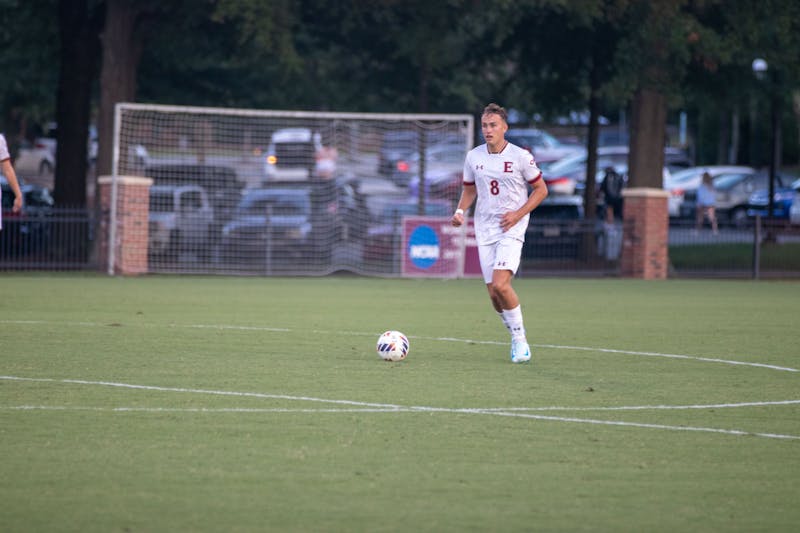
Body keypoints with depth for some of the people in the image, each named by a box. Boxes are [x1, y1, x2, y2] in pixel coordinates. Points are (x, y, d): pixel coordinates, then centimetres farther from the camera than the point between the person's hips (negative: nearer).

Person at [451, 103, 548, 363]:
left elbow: (541, 189, 2)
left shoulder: (521, 156, -7)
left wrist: (518, 214, -11)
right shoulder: (473, 156, 5)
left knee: (500, 284, -22)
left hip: (511, 229, -4)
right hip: (484, 230, 4)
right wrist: (460, 210, -1)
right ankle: (517, 340, 20)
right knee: (493, 294, 0)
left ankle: (519, 337, -5)